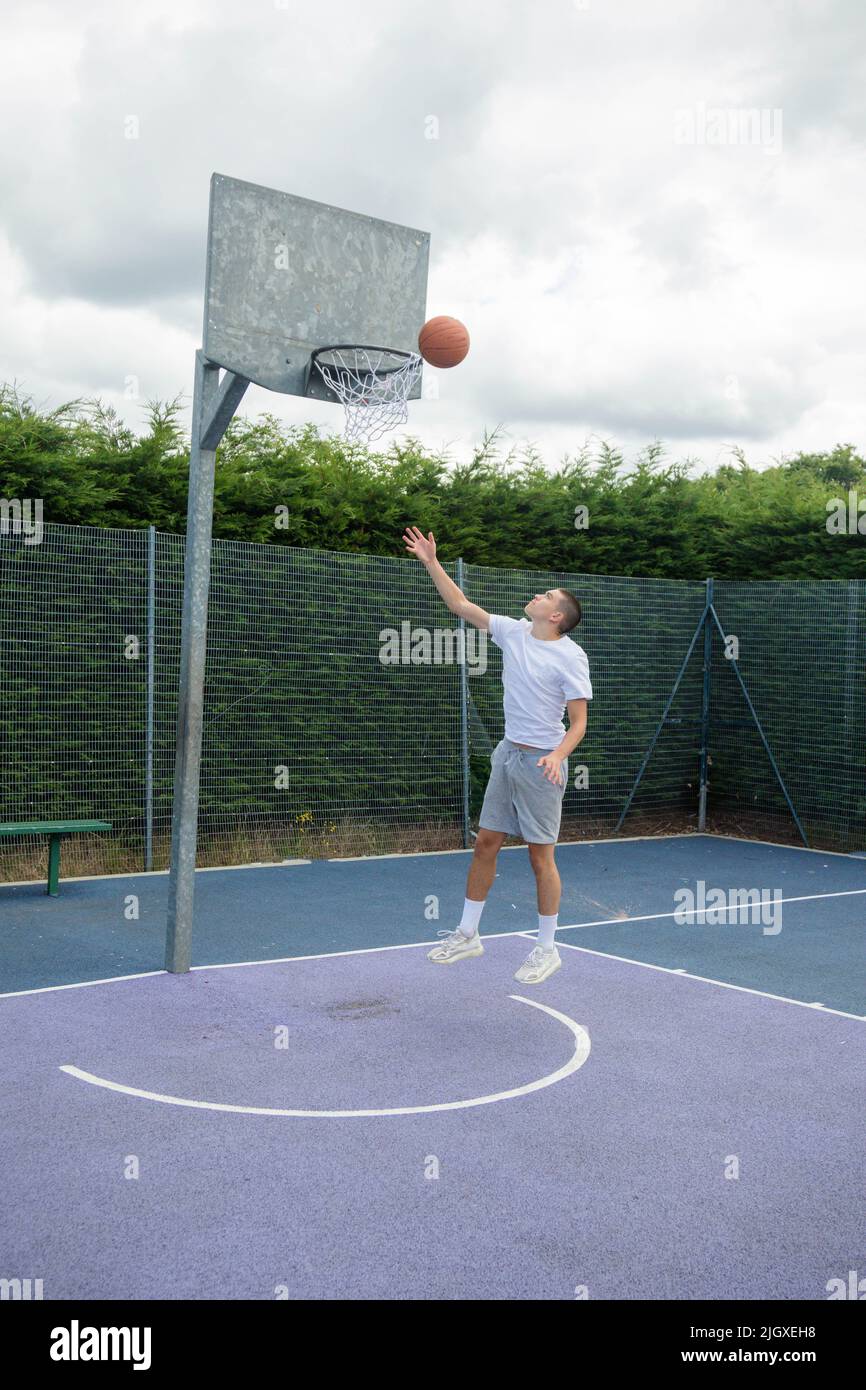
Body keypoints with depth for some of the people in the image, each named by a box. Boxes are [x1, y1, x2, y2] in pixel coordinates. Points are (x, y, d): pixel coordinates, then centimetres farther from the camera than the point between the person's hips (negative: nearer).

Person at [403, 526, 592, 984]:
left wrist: (557, 755, -30)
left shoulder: (570, 656, -13)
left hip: (542, 761, -6)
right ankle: (468, 934, 21)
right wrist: (431, 562, 5)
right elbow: (461, 605, 9)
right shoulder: (513, 632, 4)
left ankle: (546, 949, 13)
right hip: (508, 754, 6)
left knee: (541, 855, 0)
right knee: (486, 843, 10)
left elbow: (578, 721, -13)